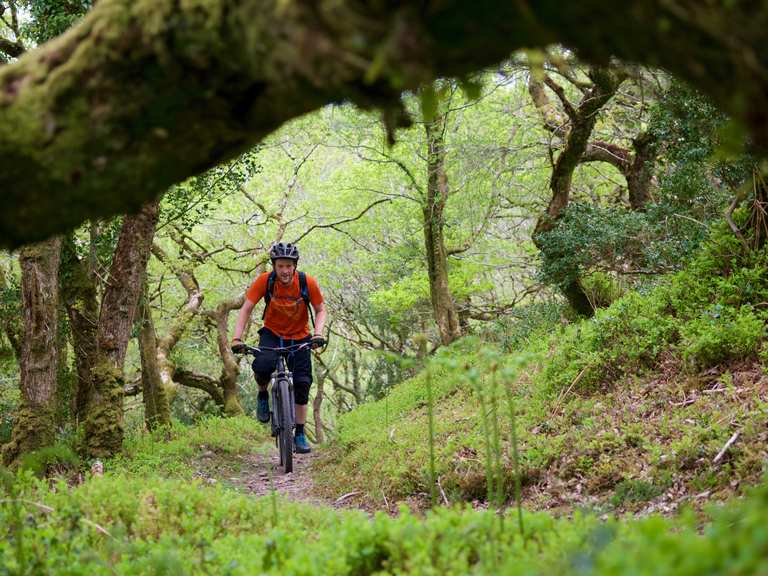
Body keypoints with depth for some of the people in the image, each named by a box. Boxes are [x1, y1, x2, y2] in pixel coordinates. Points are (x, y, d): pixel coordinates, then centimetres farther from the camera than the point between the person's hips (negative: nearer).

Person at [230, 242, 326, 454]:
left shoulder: (307, 283, -19)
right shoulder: (265, 280, -20)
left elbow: (320, 310, -6)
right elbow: (246, 309, -15)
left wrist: (318, 333, -24)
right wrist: (236, 338, -28)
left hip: (300, 338, 1)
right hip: (272, 334, -1)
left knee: (302, 384, -6)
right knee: (262, 366, -31)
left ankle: (300, 434, 9)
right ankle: (263, 395, 1)